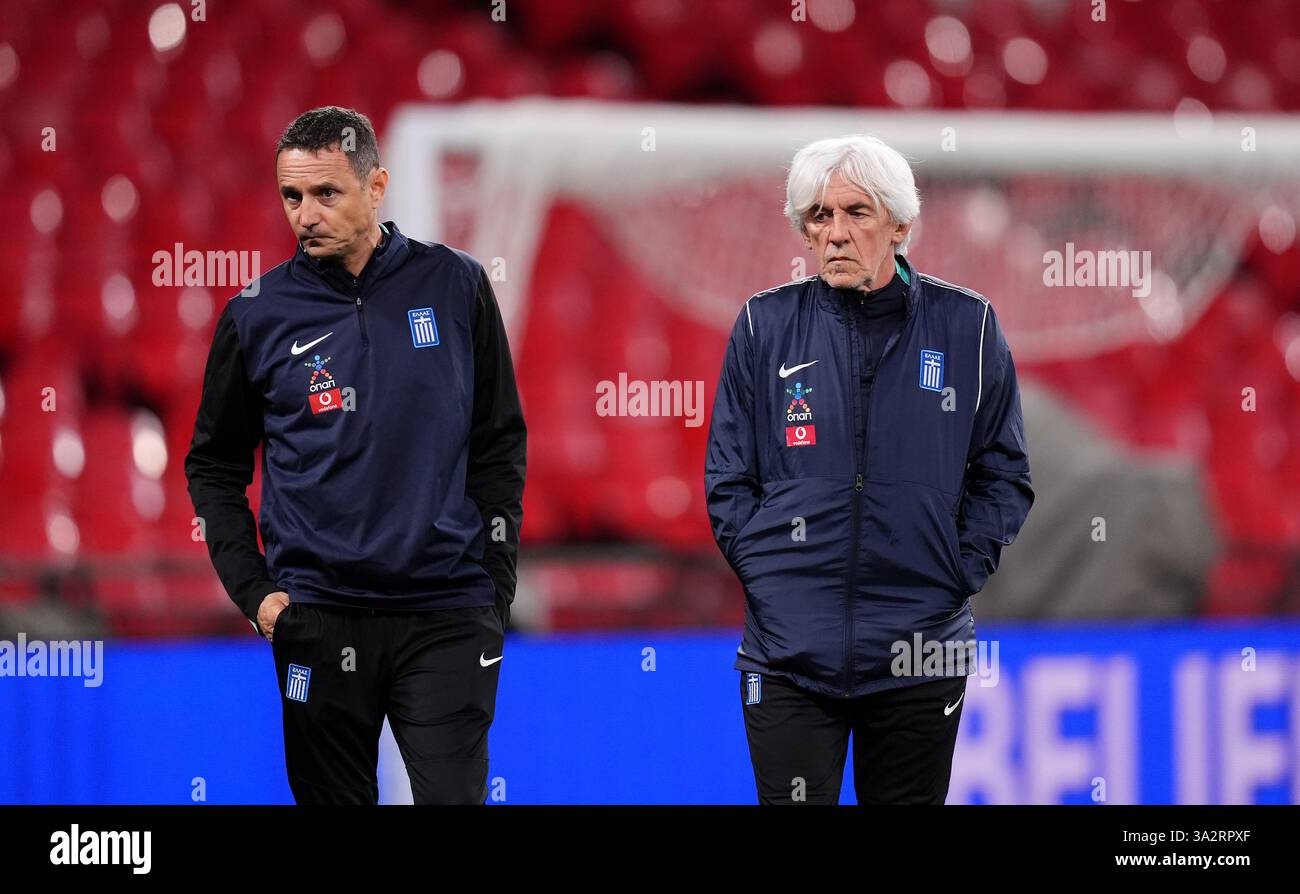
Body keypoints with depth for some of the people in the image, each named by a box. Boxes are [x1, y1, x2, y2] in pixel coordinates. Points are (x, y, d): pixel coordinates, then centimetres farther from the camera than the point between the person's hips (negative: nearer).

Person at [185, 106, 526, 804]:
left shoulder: (455, 287, 3)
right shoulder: (257, 314, 3)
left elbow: (500, 446, 8)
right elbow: (214, 467, 12)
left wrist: (495, 585, 2)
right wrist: (253, 591, 1)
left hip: (446, 615, -1)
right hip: (317, 615, 1)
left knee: (453, 798, -8)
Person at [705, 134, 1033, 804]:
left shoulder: (966, 327, 3)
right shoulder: (766, 327, 4)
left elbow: (1003, 476, 8)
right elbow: (727, 479, 8)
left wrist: (957, 574, -3)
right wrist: (765, 574, -3)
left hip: (920, 660, 0)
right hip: (789, 650, 0)